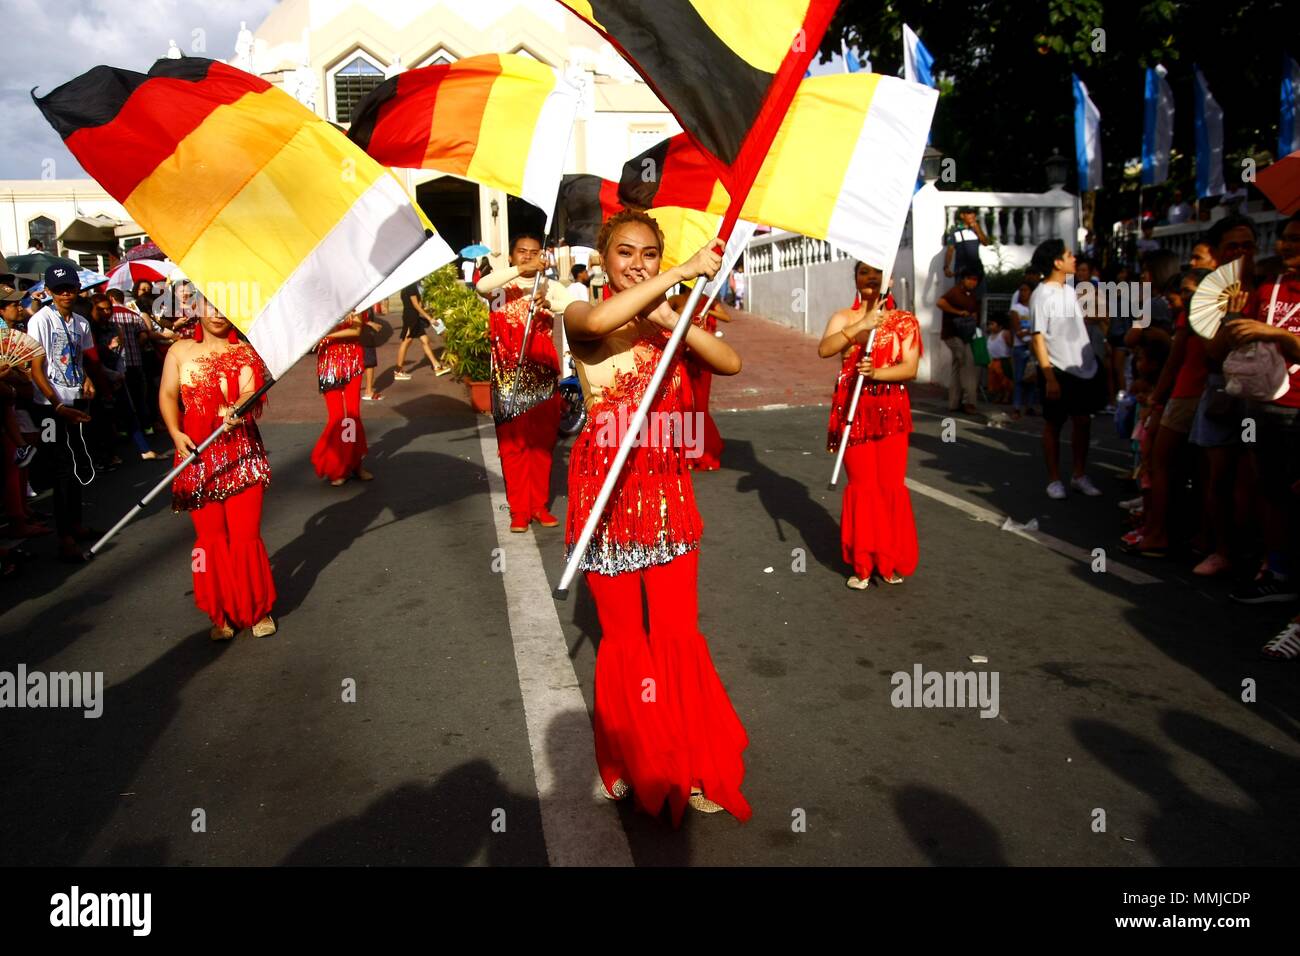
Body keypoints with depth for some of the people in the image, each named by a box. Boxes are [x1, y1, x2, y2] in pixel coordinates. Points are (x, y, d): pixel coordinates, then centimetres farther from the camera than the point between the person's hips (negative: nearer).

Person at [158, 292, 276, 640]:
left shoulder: (245, 351, 3)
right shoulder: (180, 351, 9)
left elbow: (251, 391, -11)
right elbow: (168, 394, 4)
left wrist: (238, 409, -33)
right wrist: (176, 433, -13)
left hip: (241, 453, -1)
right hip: (198, 456, 2)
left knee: (246, 533, -1)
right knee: (210, 536, 5)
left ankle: (258, 609, 16)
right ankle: (221, 614, 17)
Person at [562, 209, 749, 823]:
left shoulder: (668, 320, 10)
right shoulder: (583, 317, -3)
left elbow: (732, 363, -4)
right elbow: (597, 321, -30)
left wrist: (675, 322, -16)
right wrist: (685, 272, -27)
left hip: (666, 488, 3)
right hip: (606, 488, -3)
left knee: (677, 632, 4)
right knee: (622, 634, 9)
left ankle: (692, 767, 21)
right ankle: (629, 760, 29)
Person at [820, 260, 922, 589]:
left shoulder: (904, 321, 4)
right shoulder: (844, 318, 5)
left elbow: (911, 368, -6)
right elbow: (824, 349, -15)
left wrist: (877, 372, -23)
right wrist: (860, 326, -26)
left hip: (890, 411, 0)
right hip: (854, 411, 1)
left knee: (891, 485, 0)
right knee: (861, 485, 4)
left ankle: (892, 561, 16)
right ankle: (862, 564, 14)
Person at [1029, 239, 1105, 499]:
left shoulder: (1071, 291, 11)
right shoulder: (1042, 296, -12)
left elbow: (1079, 327, 18)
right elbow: (1038, 338, -15)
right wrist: (1049, 377, -19)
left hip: (1083, 368, 7)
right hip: (1057, 370, -7)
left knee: (1083, 421, 10)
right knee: (1053, 425, 4)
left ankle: (1080, 475, 22)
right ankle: (1054, 480, 14)